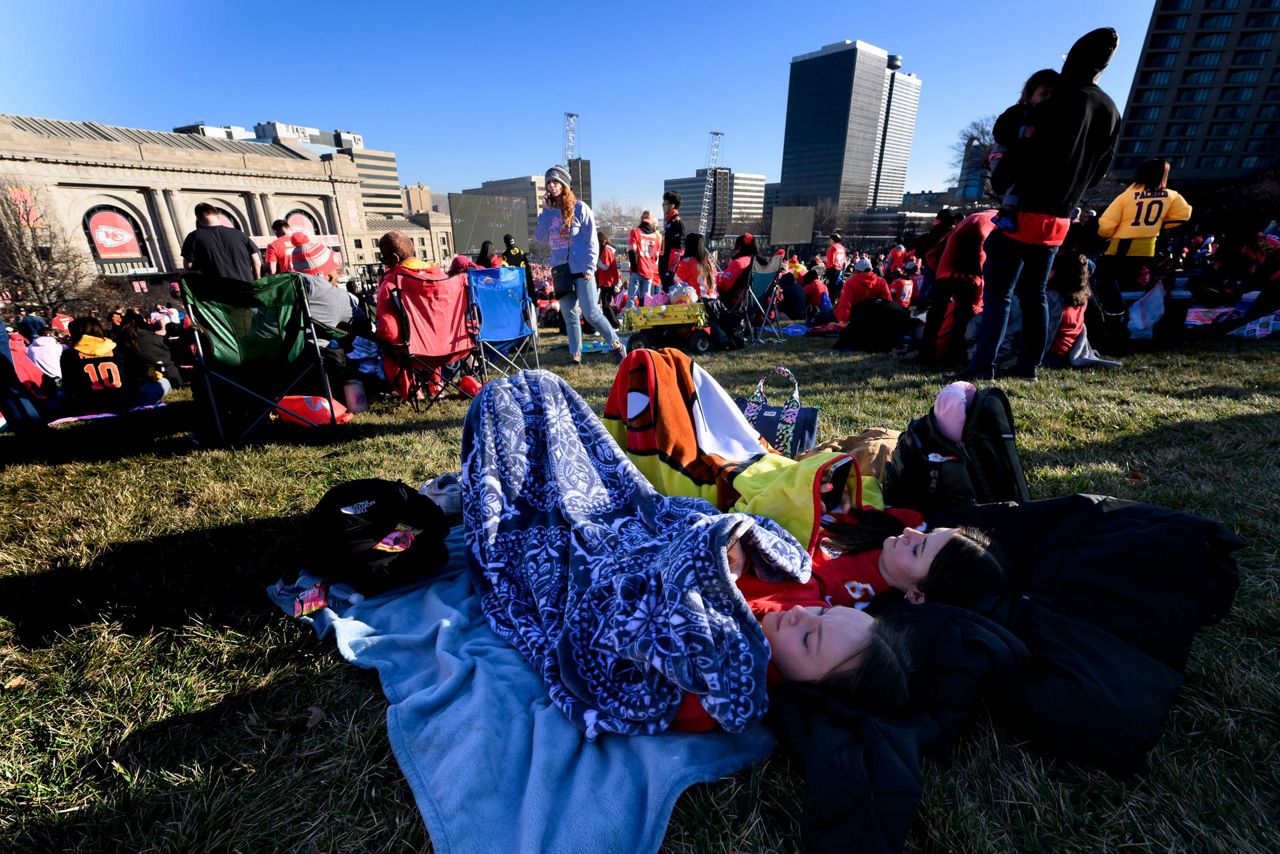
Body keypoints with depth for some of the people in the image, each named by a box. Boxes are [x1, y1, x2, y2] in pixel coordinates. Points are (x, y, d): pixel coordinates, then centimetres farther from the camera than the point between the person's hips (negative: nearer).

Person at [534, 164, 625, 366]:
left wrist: (589, 267, -13)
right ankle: (575, 355, 14)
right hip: (560, 269, 5)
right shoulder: (549, 211, 12)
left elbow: (592, 240, -5)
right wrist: (545, 211, 1)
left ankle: (616, 344, 6)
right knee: (569, 316, 7)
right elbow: (542, 238, 6)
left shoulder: (579, 208, -2)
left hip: (580, 269, -5)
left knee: (591, 313, -10)